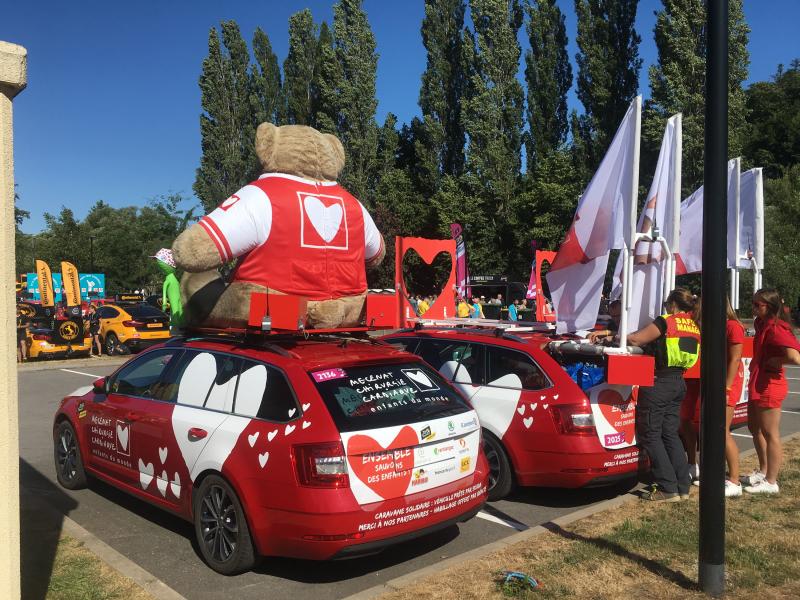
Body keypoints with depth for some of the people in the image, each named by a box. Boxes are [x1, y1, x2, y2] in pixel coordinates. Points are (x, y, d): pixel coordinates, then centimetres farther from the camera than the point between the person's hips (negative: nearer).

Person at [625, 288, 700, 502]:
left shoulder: (666, 322, -13)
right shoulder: (694, 327, 10)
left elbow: (635, 339, -17)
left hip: (658, 383, -8)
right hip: (678, 382, 8)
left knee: (650, 435, 1)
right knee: (670, 434, 15)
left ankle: (668, 488, 1)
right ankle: (683, 486, 17)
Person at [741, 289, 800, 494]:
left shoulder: (775, 328, -20)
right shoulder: (762, 324, 10)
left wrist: (776, 361, -17)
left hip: (769, 387, -10)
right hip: (758, 384, 10)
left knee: (770, 434, -1)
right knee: (755, 428, 21)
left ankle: (771, 482, 10)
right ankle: (763, 471, 35)